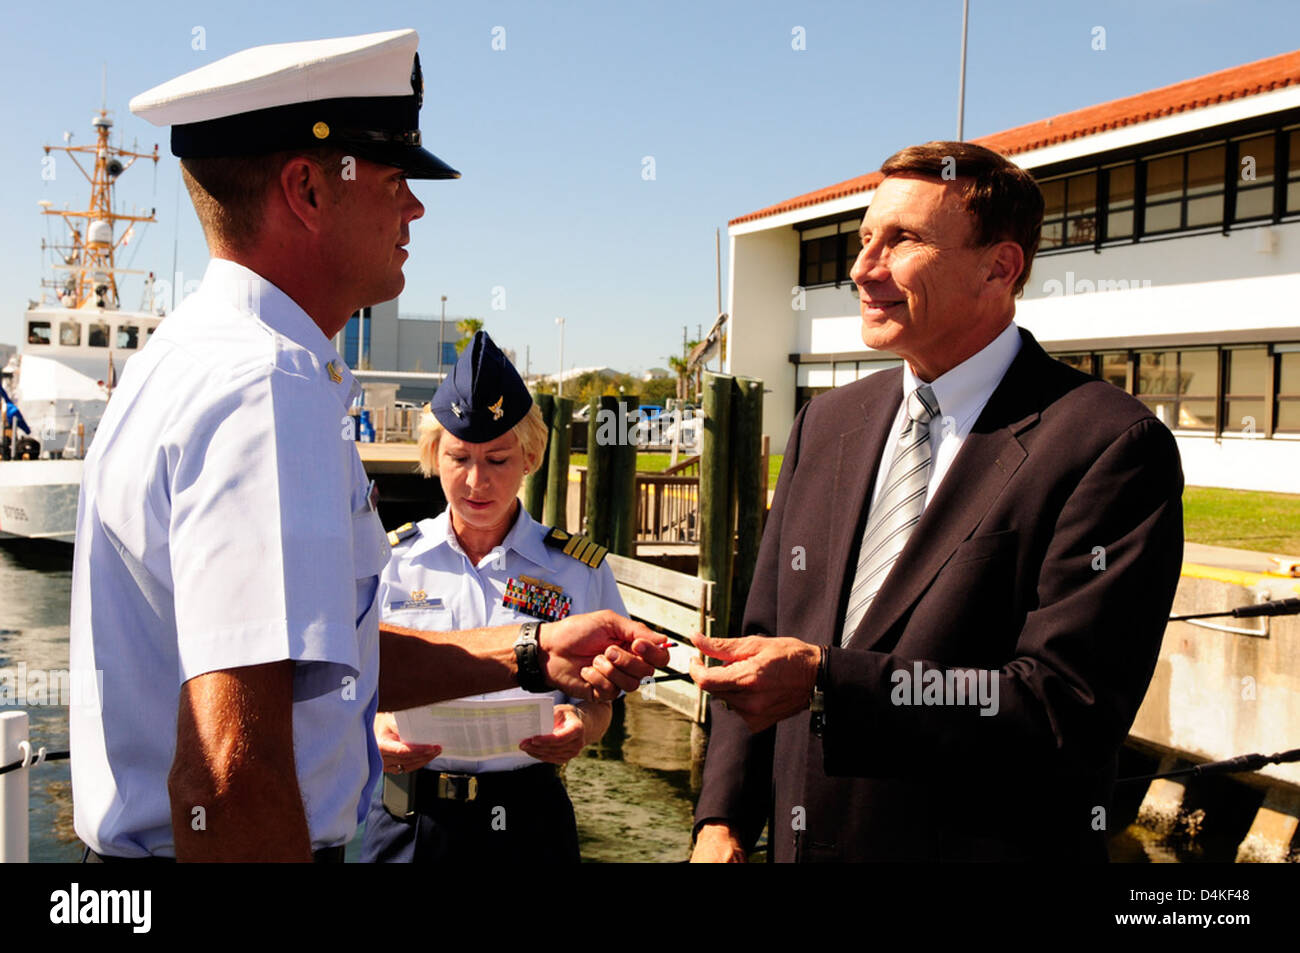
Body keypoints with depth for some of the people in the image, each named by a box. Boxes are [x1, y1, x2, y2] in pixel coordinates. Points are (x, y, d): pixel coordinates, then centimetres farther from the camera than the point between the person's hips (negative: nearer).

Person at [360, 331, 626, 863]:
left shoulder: (578, 571, 0)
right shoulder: (392, 562, 2)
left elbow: (598, 704, 5)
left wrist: (580, 726, -17)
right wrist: (377, 731, -15)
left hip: (525, 823, 0)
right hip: (407, 819, 1)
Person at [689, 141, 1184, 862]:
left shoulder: (1115, 446, -16)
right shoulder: (826, 423, 4)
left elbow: (1072, 711, -22)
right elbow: (761, 640, 6)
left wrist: (825, 681, -25)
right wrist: (722, 821, -4)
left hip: (988, 845, -5)